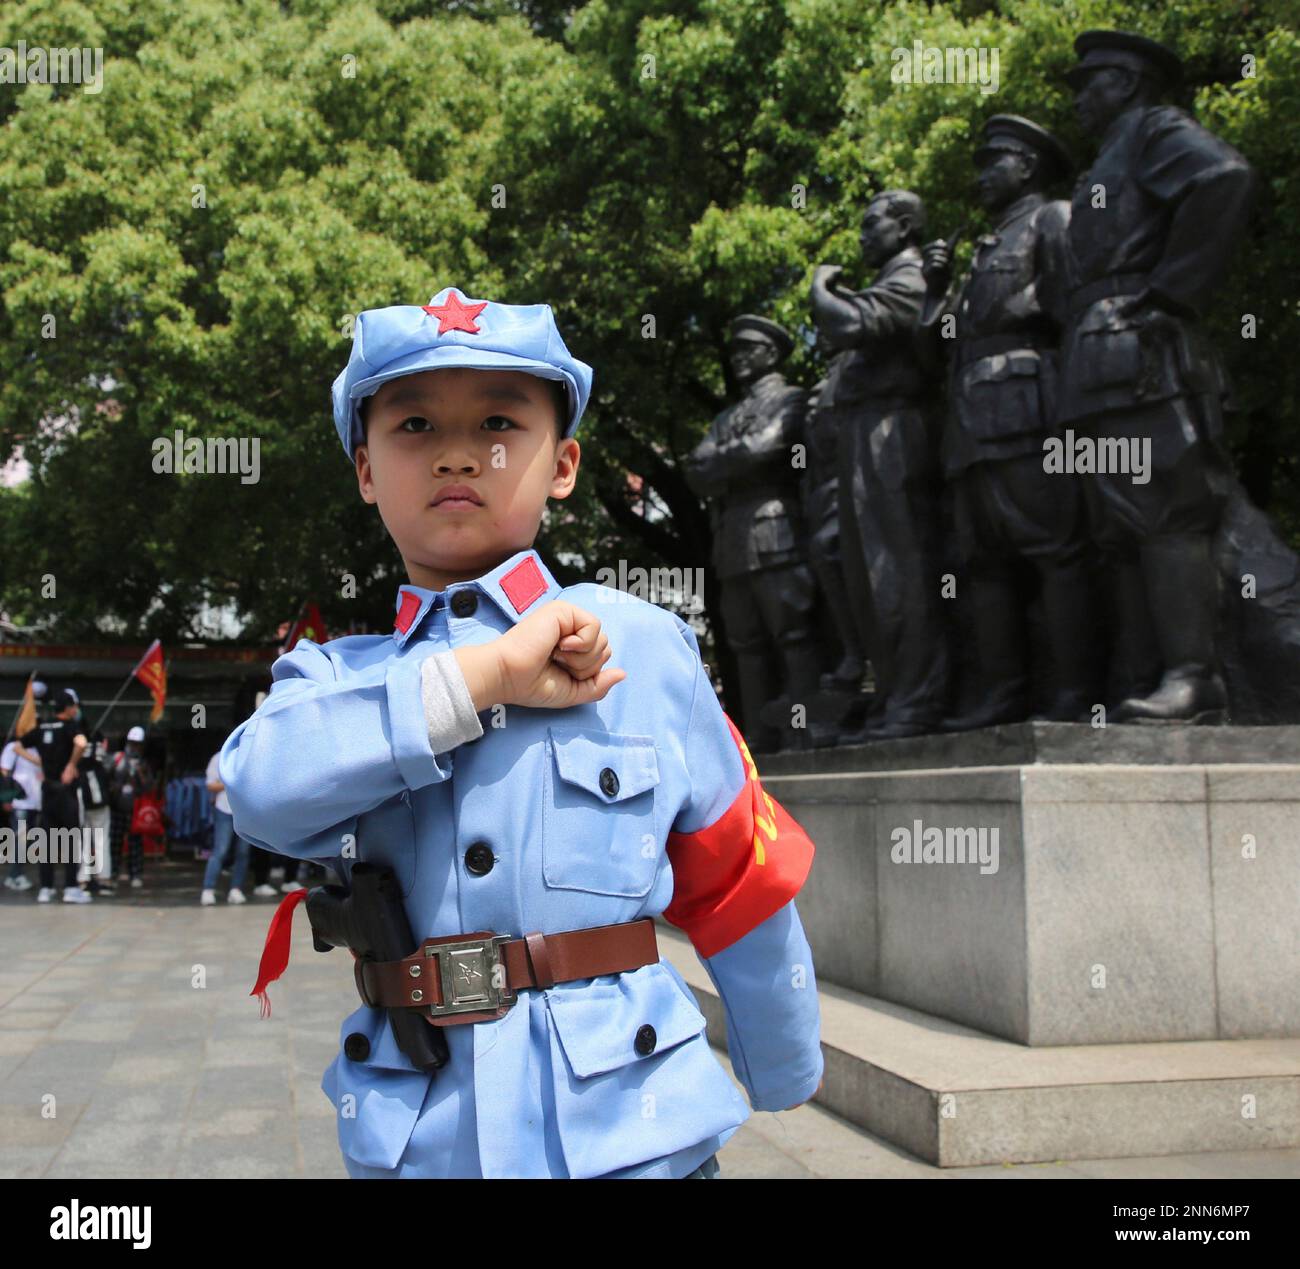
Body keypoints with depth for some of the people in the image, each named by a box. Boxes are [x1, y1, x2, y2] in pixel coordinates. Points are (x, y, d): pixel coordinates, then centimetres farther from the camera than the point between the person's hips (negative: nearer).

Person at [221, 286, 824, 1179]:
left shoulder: (641, 646, -2)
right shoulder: (334, 676, 1)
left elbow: (739, 884, 6)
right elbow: (266, 789, -21)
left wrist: (785, 1078, 14)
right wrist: (484, 677, -22)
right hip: (417, 1137, 1)